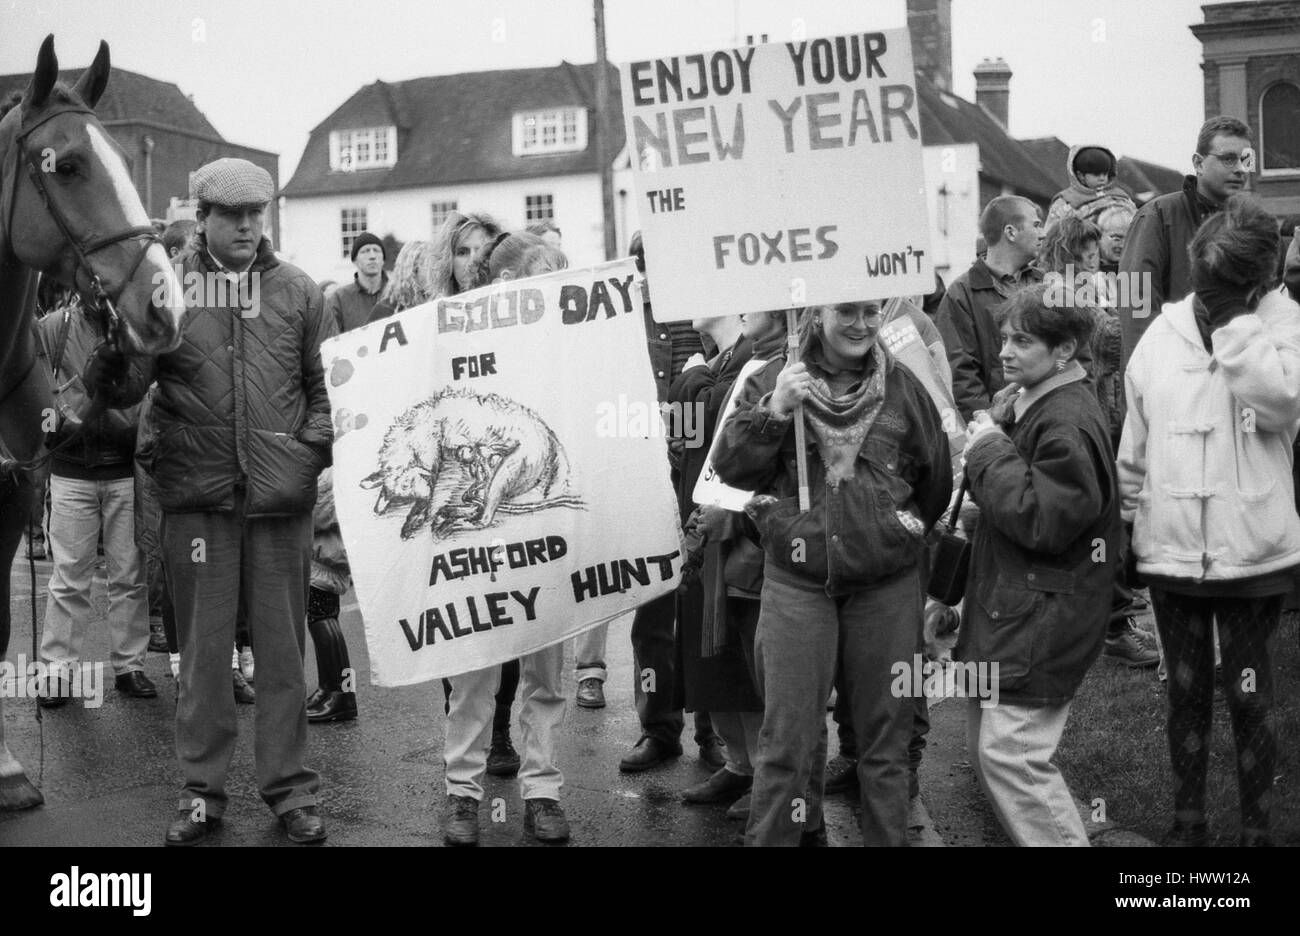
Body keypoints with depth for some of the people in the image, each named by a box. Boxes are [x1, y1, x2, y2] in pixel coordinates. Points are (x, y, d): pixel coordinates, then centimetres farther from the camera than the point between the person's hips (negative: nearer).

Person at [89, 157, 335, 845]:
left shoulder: (297, 291, 6)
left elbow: (326, 385, 11)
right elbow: (123, 389, 0)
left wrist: (311, 450, -3)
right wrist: (109, 353, -20)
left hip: (280, 496, 1)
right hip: (196, 492, -1)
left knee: (282, 645, 8)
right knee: (202, 646, 8)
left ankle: (289, 788, 19)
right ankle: (201, 789, 20)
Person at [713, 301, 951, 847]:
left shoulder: (902, 388, 5)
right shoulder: (774, 381, 1)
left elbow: (936, 481, 15)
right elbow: (730, 468, -5)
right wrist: (774, 411, -17)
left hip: (887, 582, 2)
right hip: (796, 580, -2)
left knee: (885, 728, 11)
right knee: (789, 732, 0)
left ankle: (887, 836, 25)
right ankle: (774, 836, 14)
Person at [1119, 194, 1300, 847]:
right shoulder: (1162, 334, 2)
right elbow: (1134, 446, 9)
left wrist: (1236, 319, -20)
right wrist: (1121, 527, 12)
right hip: (1169, 549, 3)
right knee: (1186, 692, 14)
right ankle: (1187, 821, 29)